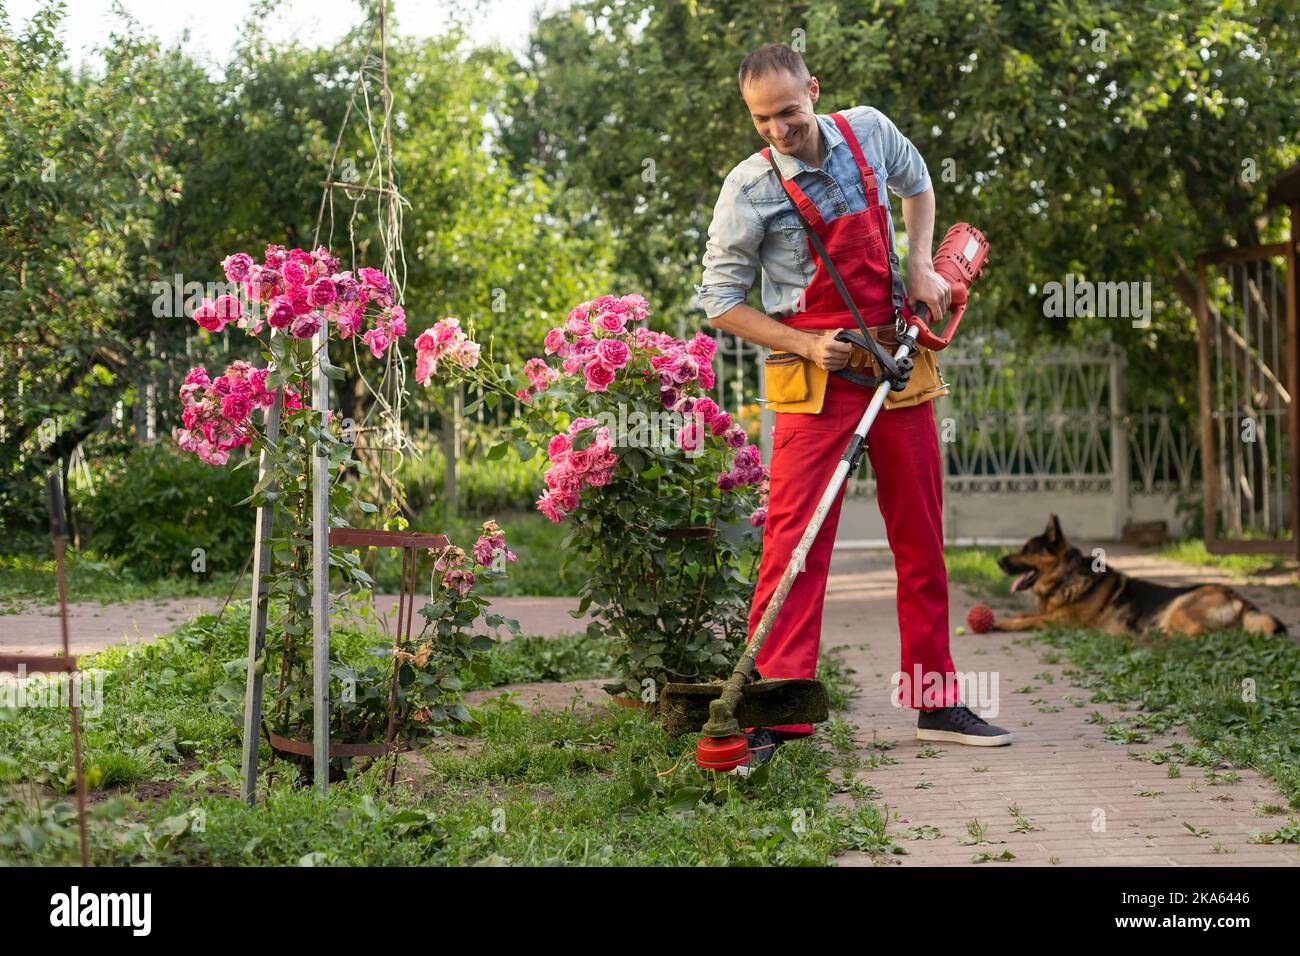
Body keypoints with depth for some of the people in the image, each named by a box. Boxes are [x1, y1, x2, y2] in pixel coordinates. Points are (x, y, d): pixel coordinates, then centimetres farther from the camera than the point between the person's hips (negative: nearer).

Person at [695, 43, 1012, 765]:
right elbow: (721, 300, -5)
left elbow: (917, 185, 22)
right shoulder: (750, 189, -11)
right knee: (796, 534, -13)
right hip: (819, 370, -4)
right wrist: (808, 347, -15)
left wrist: (921, 265, 6)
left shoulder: (869, 132, 0)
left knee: (923, 534, 8)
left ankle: (936, 702, 17)